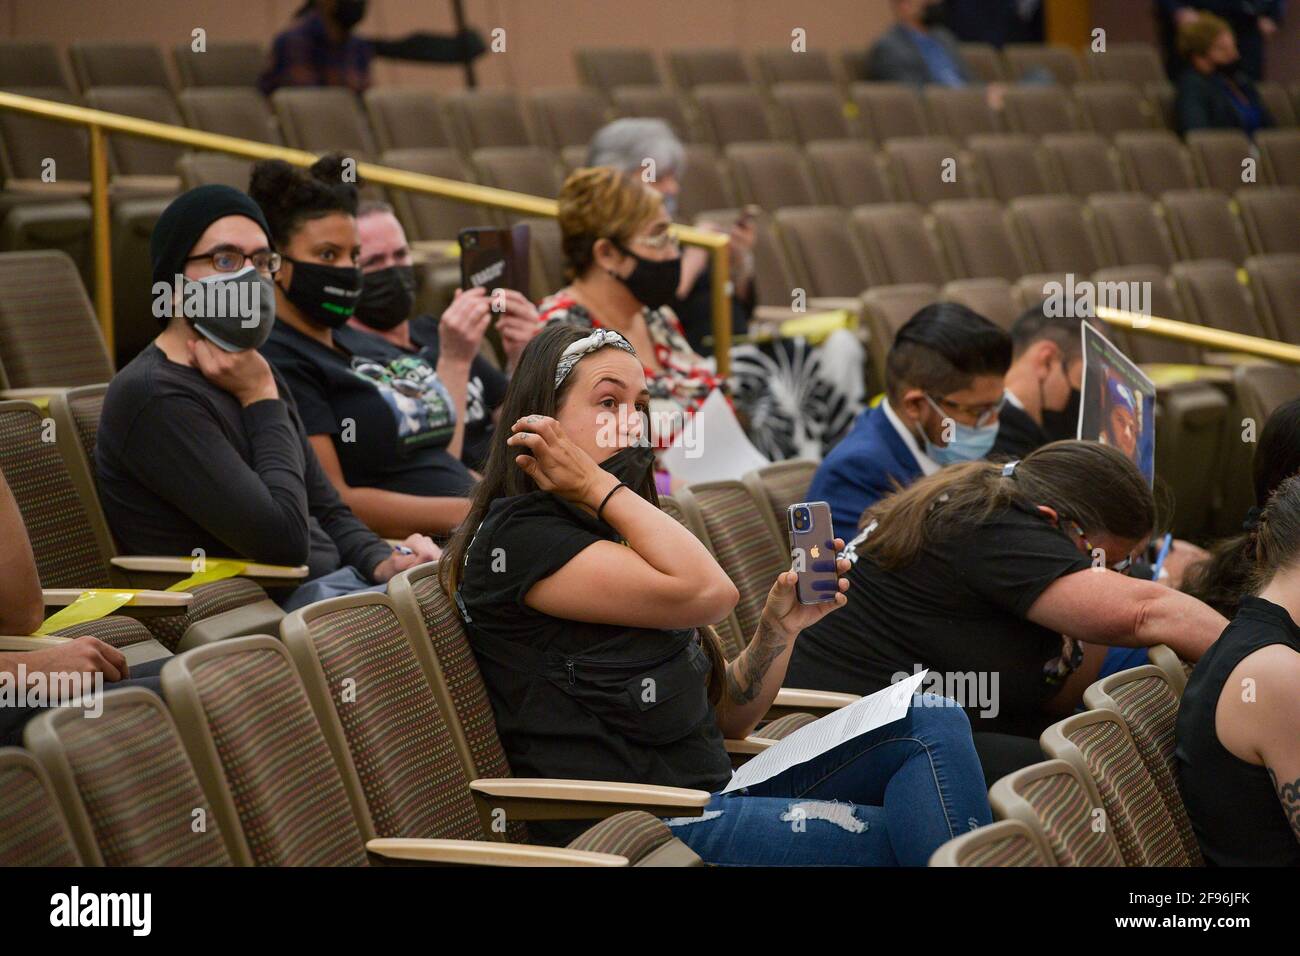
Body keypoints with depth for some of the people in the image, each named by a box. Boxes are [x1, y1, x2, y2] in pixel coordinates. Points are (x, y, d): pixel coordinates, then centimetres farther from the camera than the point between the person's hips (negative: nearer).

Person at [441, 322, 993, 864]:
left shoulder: (614, 537, 20)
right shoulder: (516, 538, -9)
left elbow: (726, 718, 19)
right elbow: (707, 592, -19)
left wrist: (780, 626, 2)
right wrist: (597, 486, -10)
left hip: (711, 794, 9)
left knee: (932, 721, -5)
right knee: (914, 837, -16)